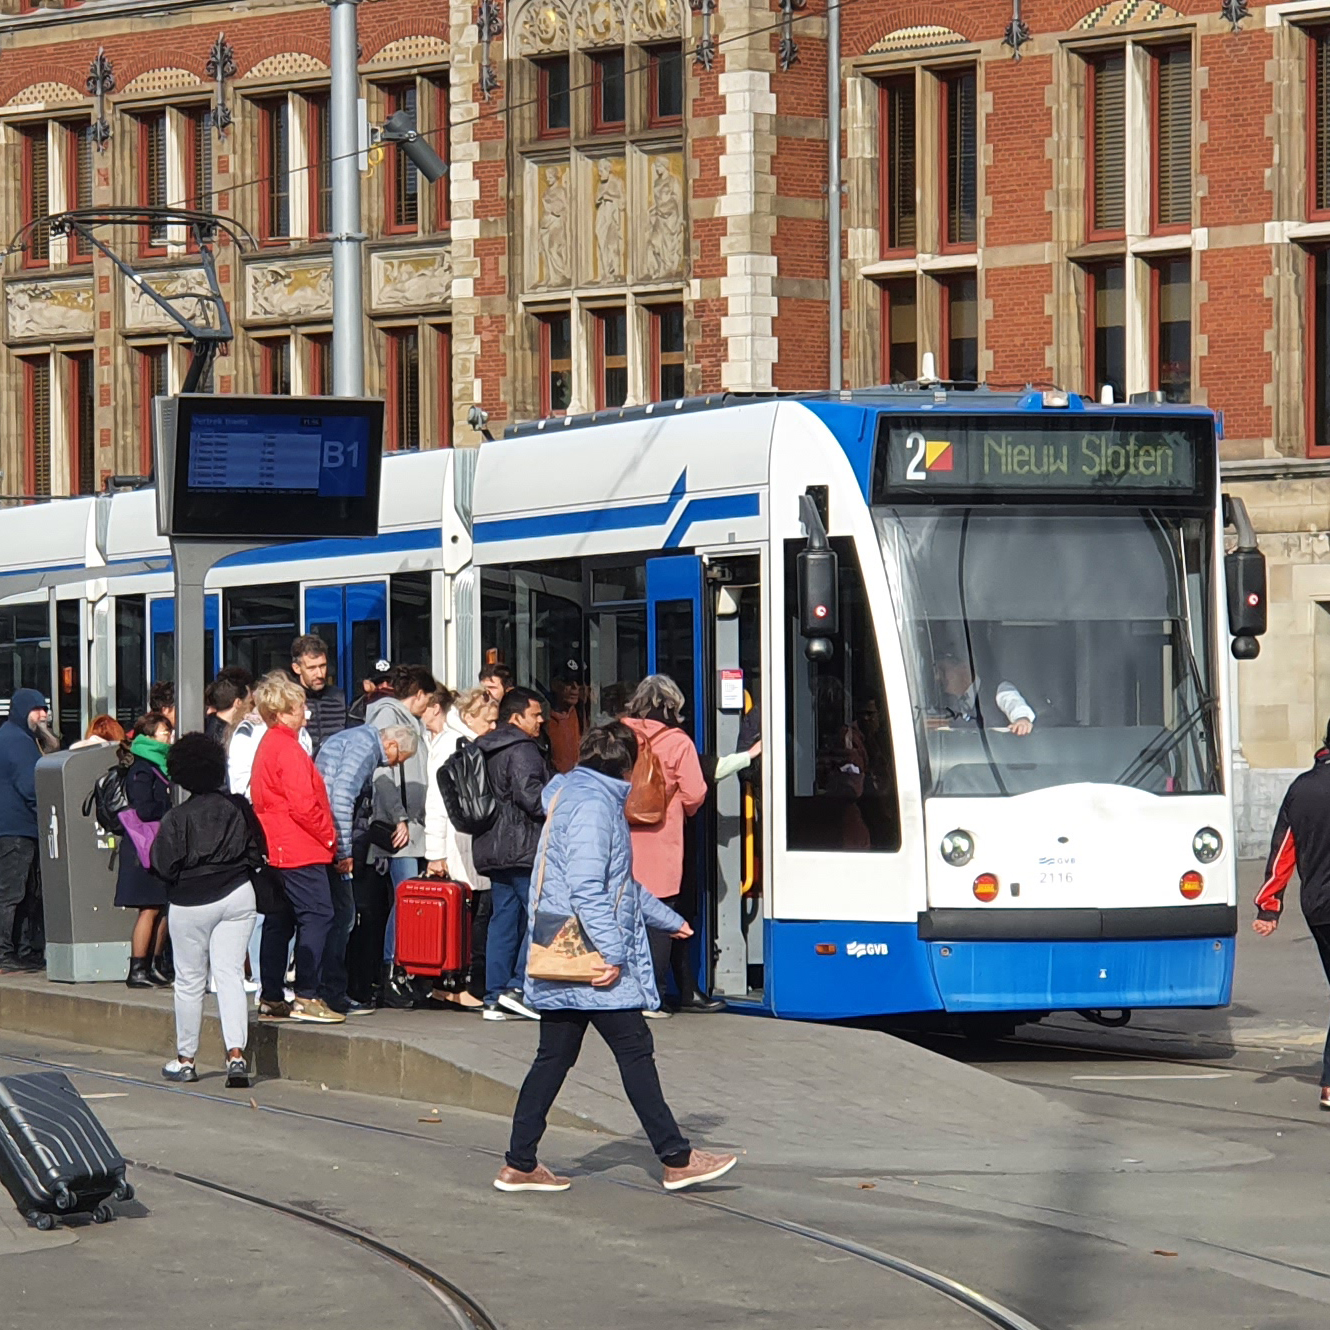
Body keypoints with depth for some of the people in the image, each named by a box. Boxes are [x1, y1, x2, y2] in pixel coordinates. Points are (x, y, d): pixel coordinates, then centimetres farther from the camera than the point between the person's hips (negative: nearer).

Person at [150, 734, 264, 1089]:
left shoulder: (176, 818, -11)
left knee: (189, 980, 9)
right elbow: (258, 852, 3)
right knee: (230, 974, 1)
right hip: (238, 896, 2)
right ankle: (236, 1053, -15)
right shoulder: (239, 808, -2)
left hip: (191, 903, -2)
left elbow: (165, 868, -11)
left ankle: (185, 1059, 17)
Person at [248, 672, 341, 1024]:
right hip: (300, 849, -11)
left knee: (279, 921, 13)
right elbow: (302, 805, -20)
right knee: (317, 915, -11)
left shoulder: (267, 745, 16)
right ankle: (306, 997, -15)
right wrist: (329, 836, -6)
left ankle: (271, 998, 15)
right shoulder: (288, 749, -15)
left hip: (275, 849, 11)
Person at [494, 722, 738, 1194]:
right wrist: (612, 952, -25)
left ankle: (520, 1165, 10)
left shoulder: (590, 800, 20)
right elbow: (587, 888, -22)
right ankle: (676, 1160, 0)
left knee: (554, 1058, 10)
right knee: (635, 1051, -5)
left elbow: (619, 883, 31)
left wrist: (667, 919, 39)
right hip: (592, 961, -10)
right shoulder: (592, 806, -13)